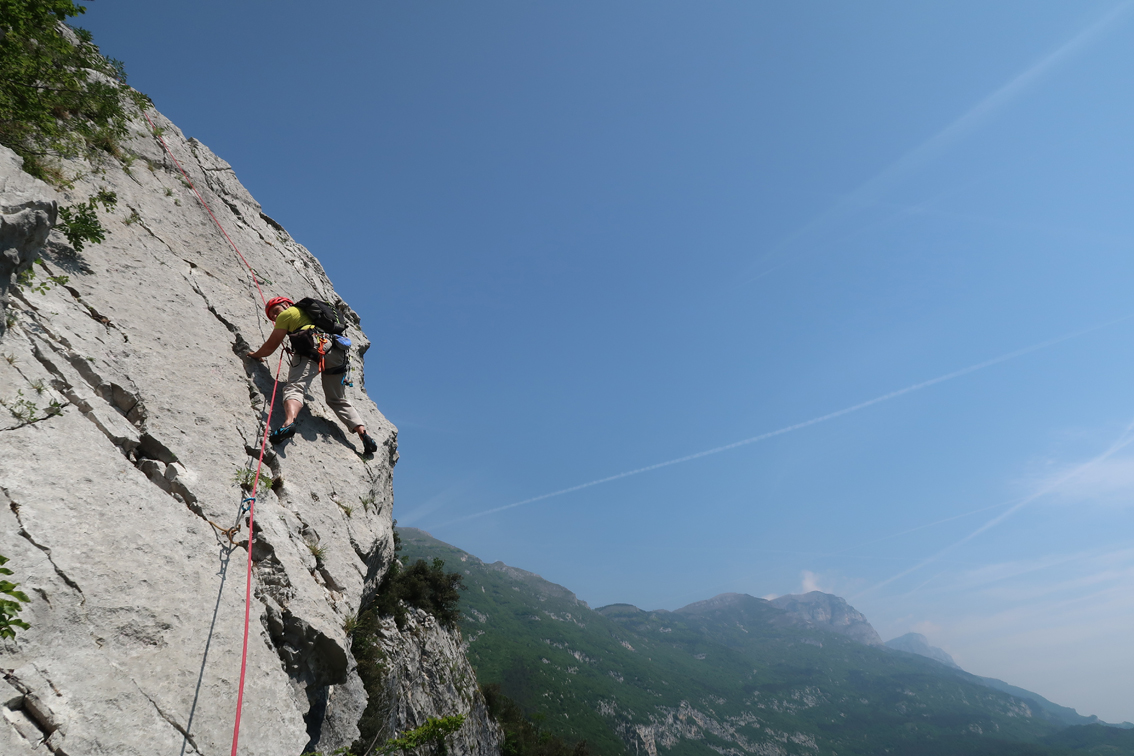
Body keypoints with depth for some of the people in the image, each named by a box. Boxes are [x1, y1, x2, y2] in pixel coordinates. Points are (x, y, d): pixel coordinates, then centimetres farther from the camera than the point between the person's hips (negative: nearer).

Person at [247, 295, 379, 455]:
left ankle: (289, 422, -50)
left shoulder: (287, 314, 20)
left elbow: (271, 346, 21)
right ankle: (364, 434, -6)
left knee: (294, 387, -20)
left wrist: (256, 355, 39)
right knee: (338, 400, 11)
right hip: (336, 352, 6)